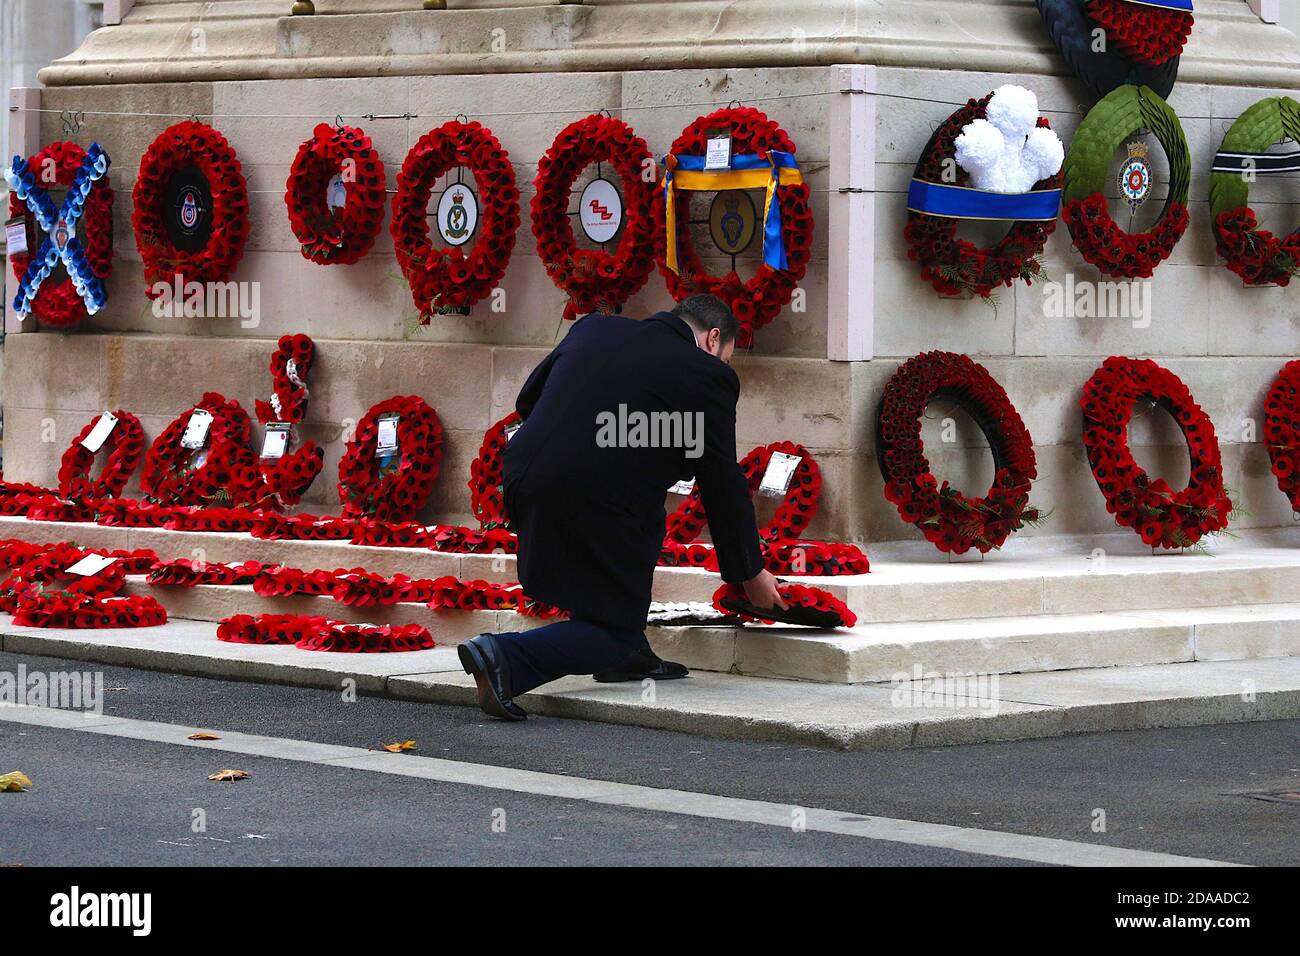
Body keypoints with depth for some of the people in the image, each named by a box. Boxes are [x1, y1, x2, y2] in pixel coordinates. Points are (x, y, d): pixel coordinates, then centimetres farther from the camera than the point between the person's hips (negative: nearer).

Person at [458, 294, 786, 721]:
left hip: (524, 485, 7)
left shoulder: (593, 328, 16)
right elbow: (723, 485, 5)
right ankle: (505, 656, -13)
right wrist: (751, 573, 15)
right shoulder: (706, 376, 1)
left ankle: (629, 655, 28)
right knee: (615, 632, 9)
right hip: (596, 507, -7)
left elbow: (526, 400, 23)